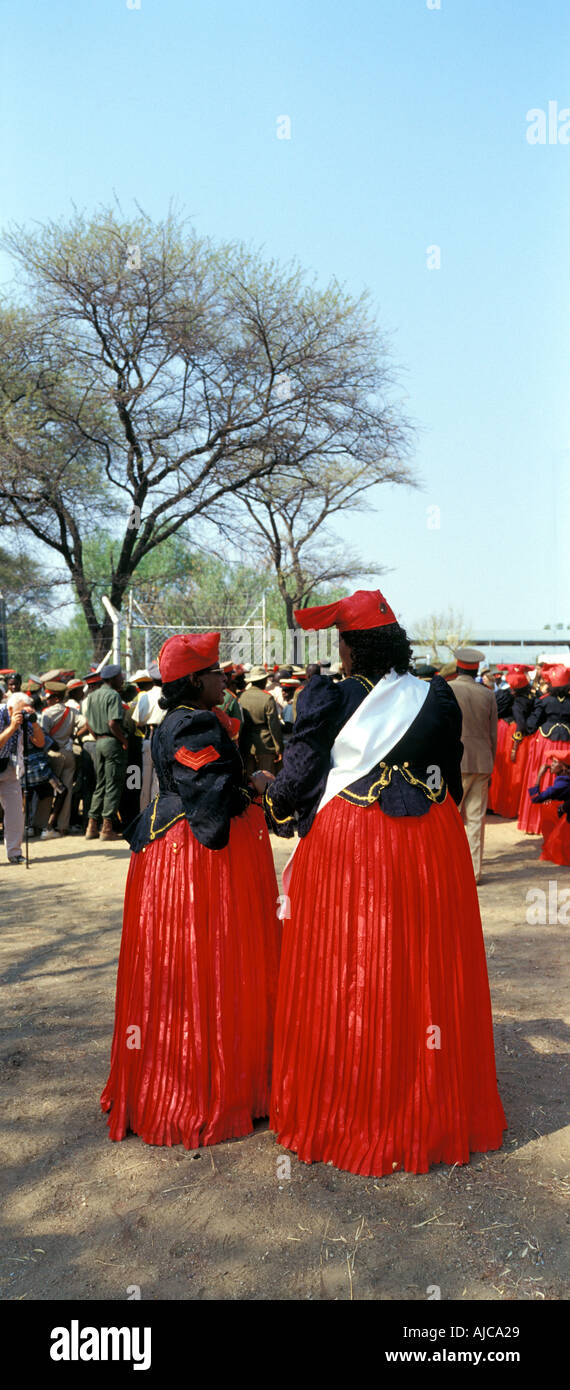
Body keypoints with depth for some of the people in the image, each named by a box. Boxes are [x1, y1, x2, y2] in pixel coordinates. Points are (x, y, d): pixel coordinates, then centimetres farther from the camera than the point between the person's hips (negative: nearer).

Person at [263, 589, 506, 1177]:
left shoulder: (327, 699, -9)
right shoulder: (438, 698, 1)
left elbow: (296, 779, -3)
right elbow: (452, 778, 9)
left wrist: (272, 806, 17)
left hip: (345, 845, -3)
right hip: (430, 845, 4)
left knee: (345, 979, 8)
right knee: (424, 974, 14)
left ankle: (344, 1113, 21)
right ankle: (431, 1111, 28)